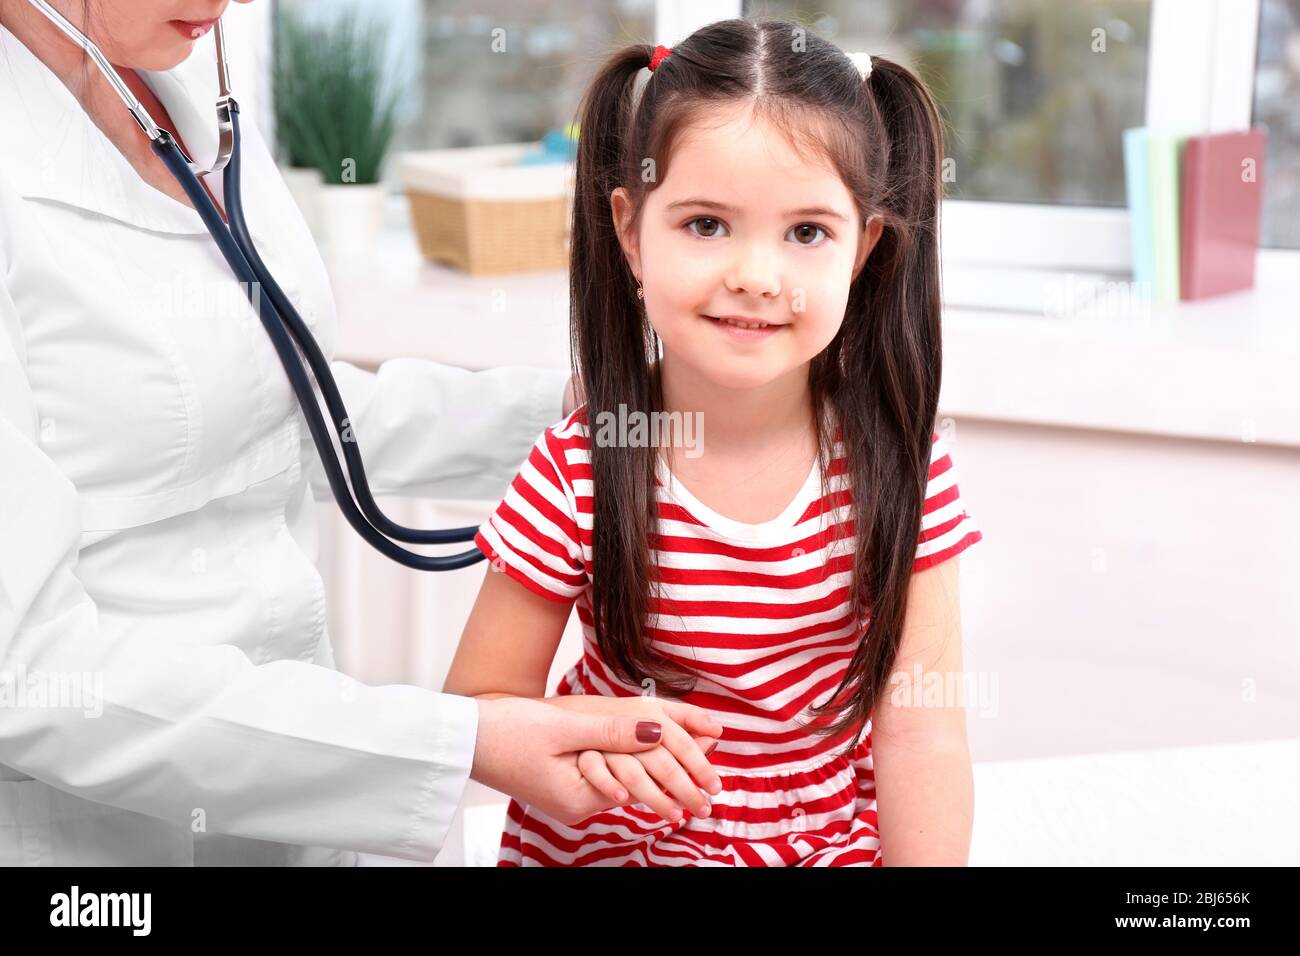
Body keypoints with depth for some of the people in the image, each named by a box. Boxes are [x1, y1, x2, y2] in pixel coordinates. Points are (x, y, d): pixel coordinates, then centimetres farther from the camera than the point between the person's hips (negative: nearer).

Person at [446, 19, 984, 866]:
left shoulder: (900, 467, -16)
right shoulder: (577, 475, -19)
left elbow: (919, 735, -13)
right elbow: (478, 706, -13)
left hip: (834, 838, 1)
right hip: (601, 844, 0)